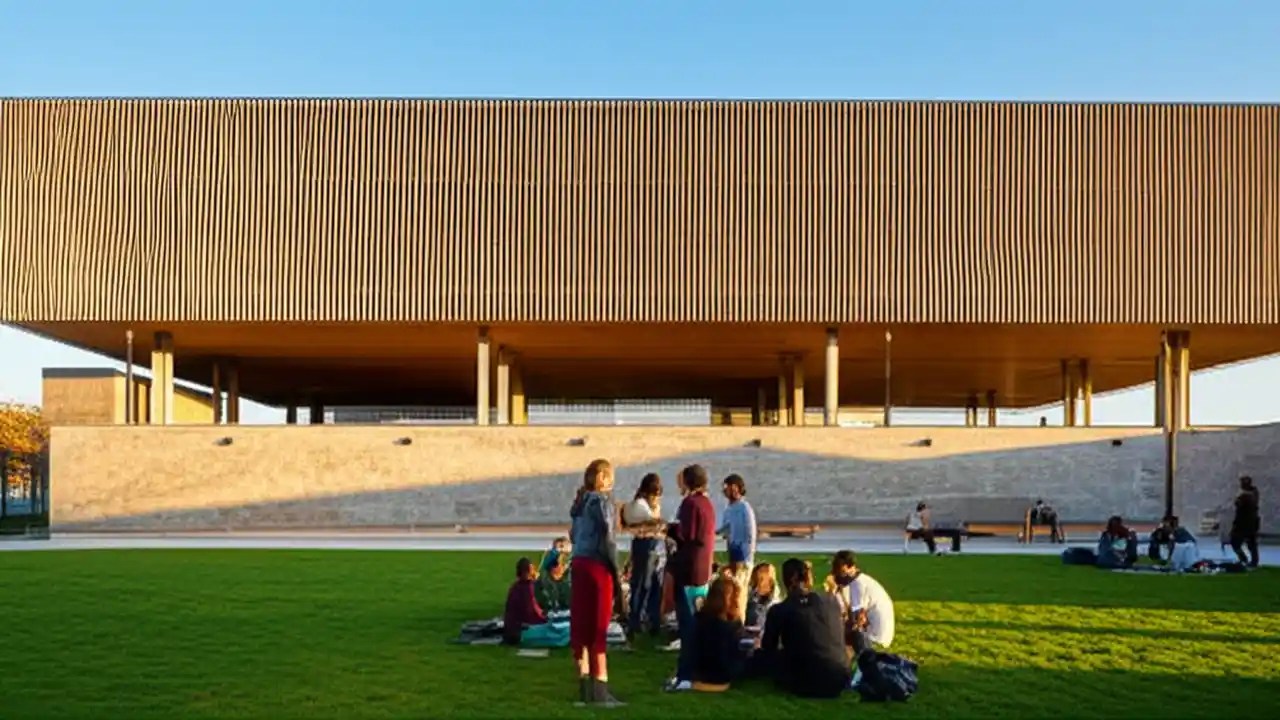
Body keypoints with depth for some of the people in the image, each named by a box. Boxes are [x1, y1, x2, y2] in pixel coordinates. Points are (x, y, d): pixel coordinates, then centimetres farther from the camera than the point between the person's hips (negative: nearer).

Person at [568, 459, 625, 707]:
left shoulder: (581, 501, 15)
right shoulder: (601, 500, -10)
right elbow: (606, 539, -13)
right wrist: (616, 570, -9)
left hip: (578, 563, 8)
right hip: (597, 566, -8)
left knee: (580, 625, 10)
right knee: (598, 627, -3)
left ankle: (585, 684, 17)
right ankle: (599, 688, 1)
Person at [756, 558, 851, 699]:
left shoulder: (778, 610, -9)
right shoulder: (831, 601, 2)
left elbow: (768, 647, 6)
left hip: (806, 685, -3)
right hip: (841, 681, 3)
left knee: (760, 654, 18)